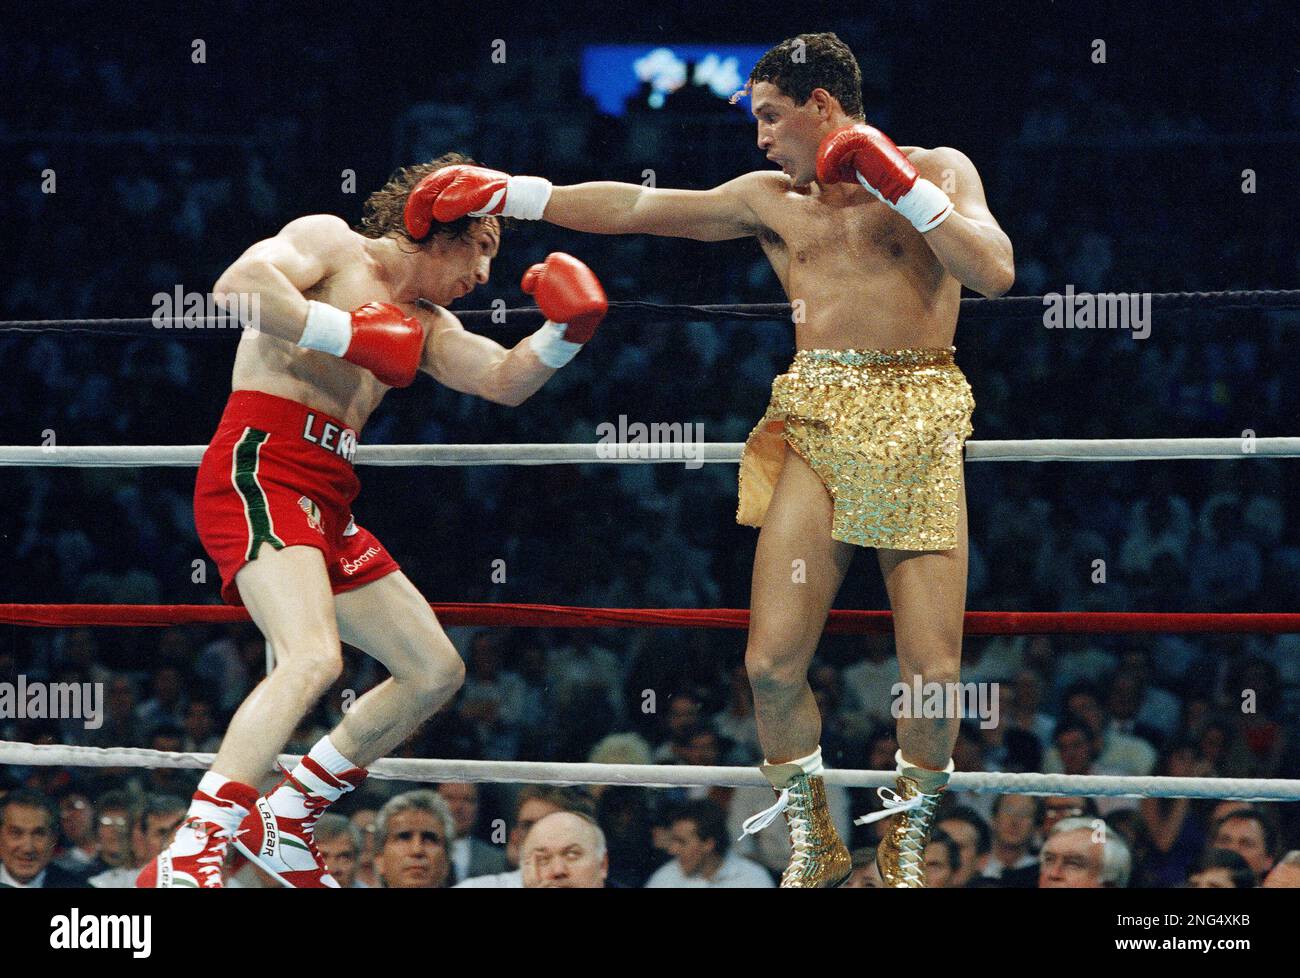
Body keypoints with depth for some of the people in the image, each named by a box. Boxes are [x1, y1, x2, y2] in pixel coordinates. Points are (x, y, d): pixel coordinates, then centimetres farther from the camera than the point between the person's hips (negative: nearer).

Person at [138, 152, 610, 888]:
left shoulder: (424, 325, 27)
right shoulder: (331, 243, 2)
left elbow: (505, 380, 16)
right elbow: (239, 284, -16)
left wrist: (565, 334, -2)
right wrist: (350, 333, -14)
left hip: (326, 503, 10)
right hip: (258, 468, -10)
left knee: (437, 670, 13)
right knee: (315, 655, -30)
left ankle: (284, 822, 20)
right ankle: (190, 856, -34)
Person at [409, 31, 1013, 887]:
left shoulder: (938, 172, 8)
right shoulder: (772, 199, 17)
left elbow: (996, 273, -7)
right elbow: (636, 207, 16)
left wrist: (900, 185, -9)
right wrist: (508, 194, 12)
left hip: (918, 426, -3)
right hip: (816, 429, 3)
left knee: (934, 671, -7)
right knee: (773, 661, -10)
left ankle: (907, 843, 17)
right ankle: (813, 844, 10)